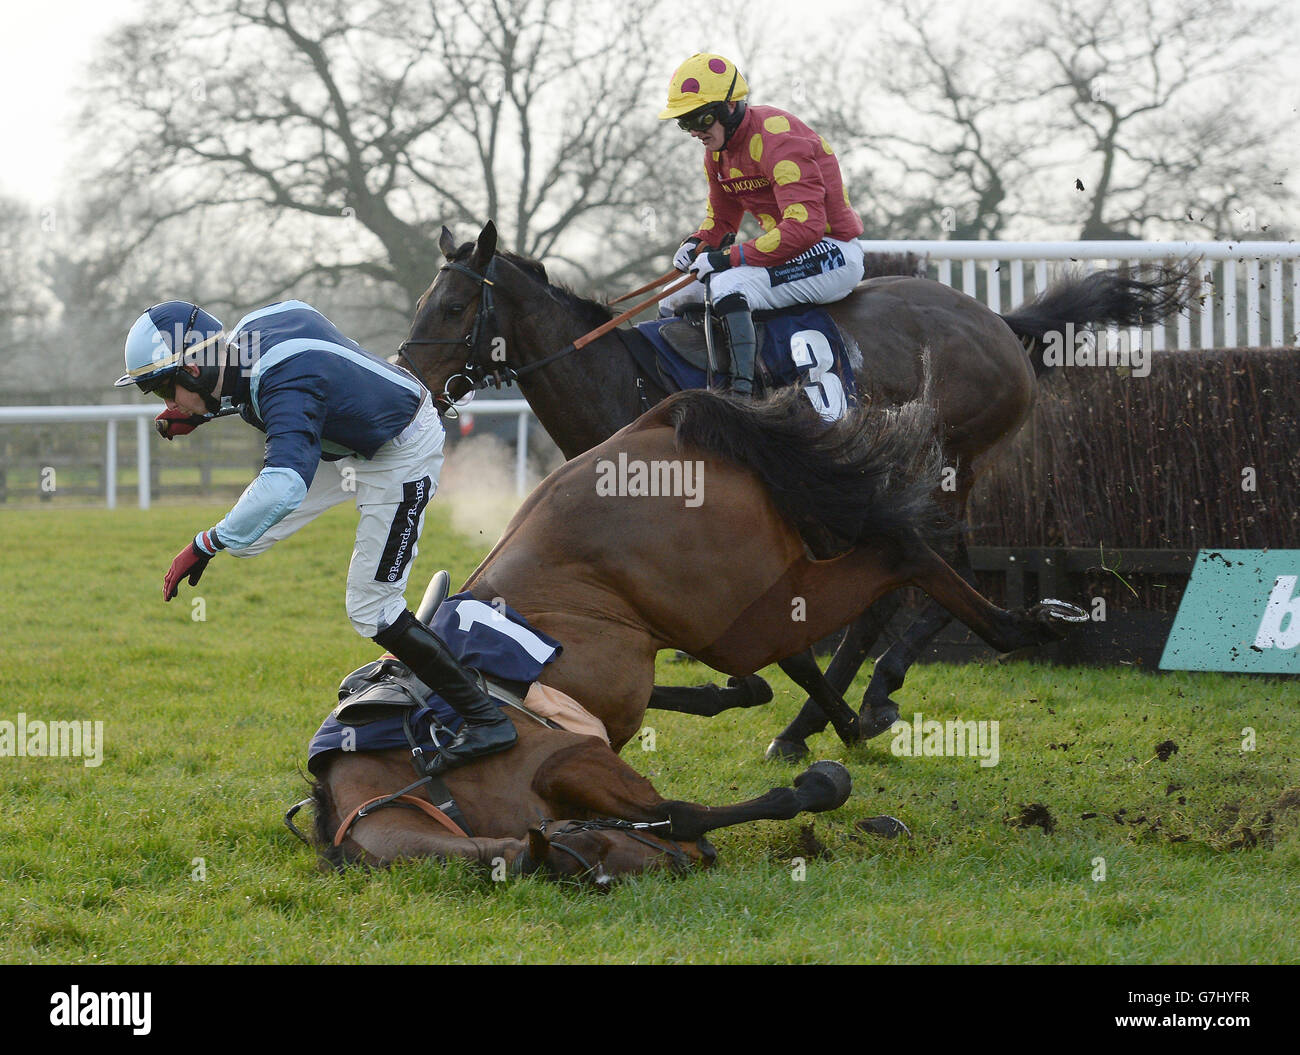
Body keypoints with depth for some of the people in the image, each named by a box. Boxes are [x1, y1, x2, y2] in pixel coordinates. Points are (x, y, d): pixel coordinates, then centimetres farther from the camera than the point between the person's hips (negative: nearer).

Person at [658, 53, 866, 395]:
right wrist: (696, 244, -3)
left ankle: (742, 390, -37)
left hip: (833, 253, -10)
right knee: (674, 303, 6)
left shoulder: (774, 138, -22)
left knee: (727, 285, -33)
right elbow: (721, 217, 22)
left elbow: (804, 226, -31)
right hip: (788, 248, 10)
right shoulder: (719, 148, 7)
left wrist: (728, 258, -29)